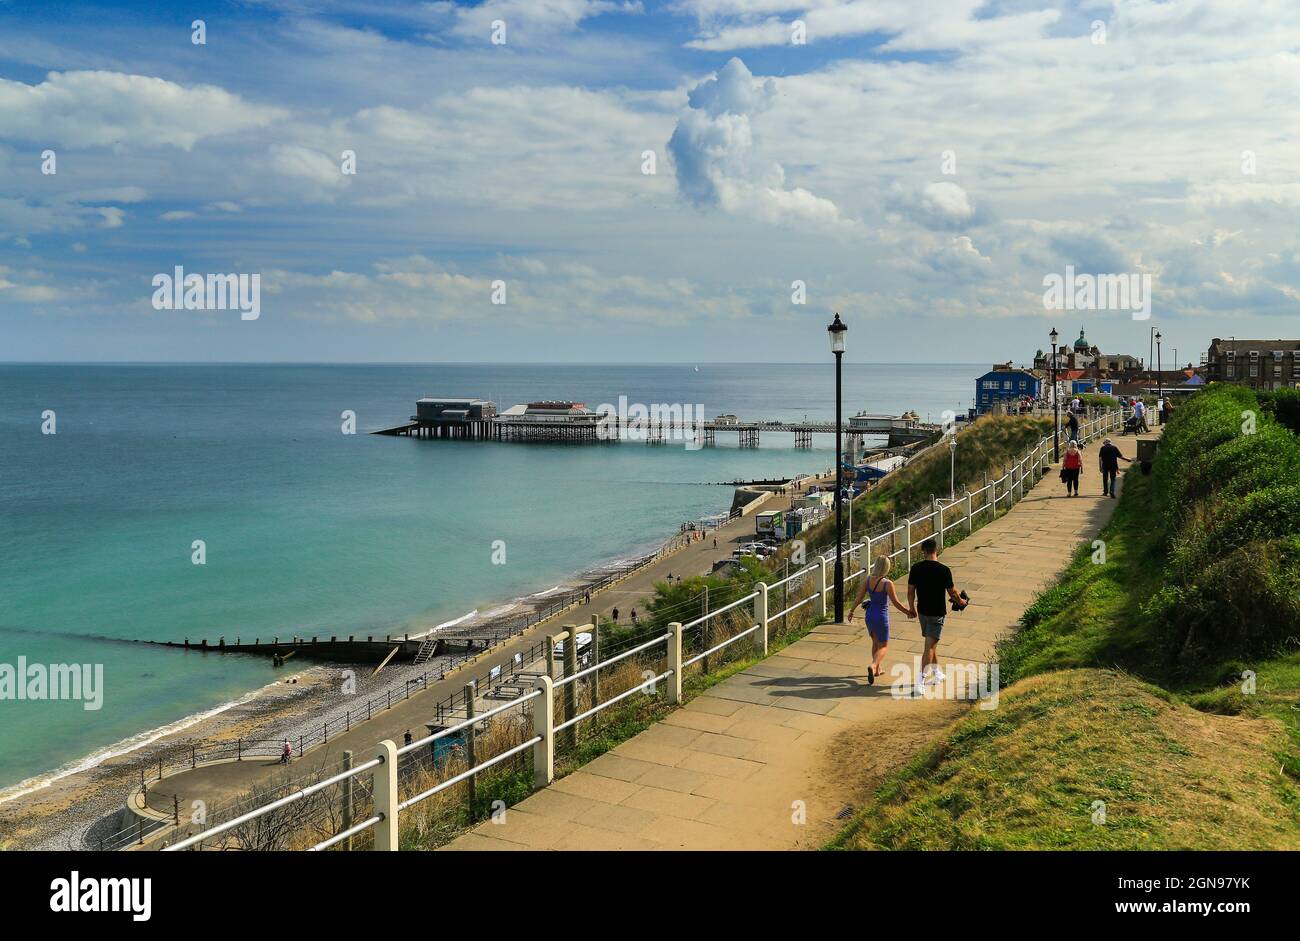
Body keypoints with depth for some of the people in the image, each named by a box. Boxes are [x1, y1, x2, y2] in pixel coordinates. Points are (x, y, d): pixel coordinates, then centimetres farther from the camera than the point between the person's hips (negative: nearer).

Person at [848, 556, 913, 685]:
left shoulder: (867, 580, -7)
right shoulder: (888, 583, -20)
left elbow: (859, 597, 0)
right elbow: (896, 603, -13)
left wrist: (851, 611, 13)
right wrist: (908, 612, 1)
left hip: (869, 615, 5)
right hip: (881, 616, -5)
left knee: (875, 642, 25)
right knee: (883, 646, 7)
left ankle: (877, 669, 34)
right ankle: (873, 666, -19)